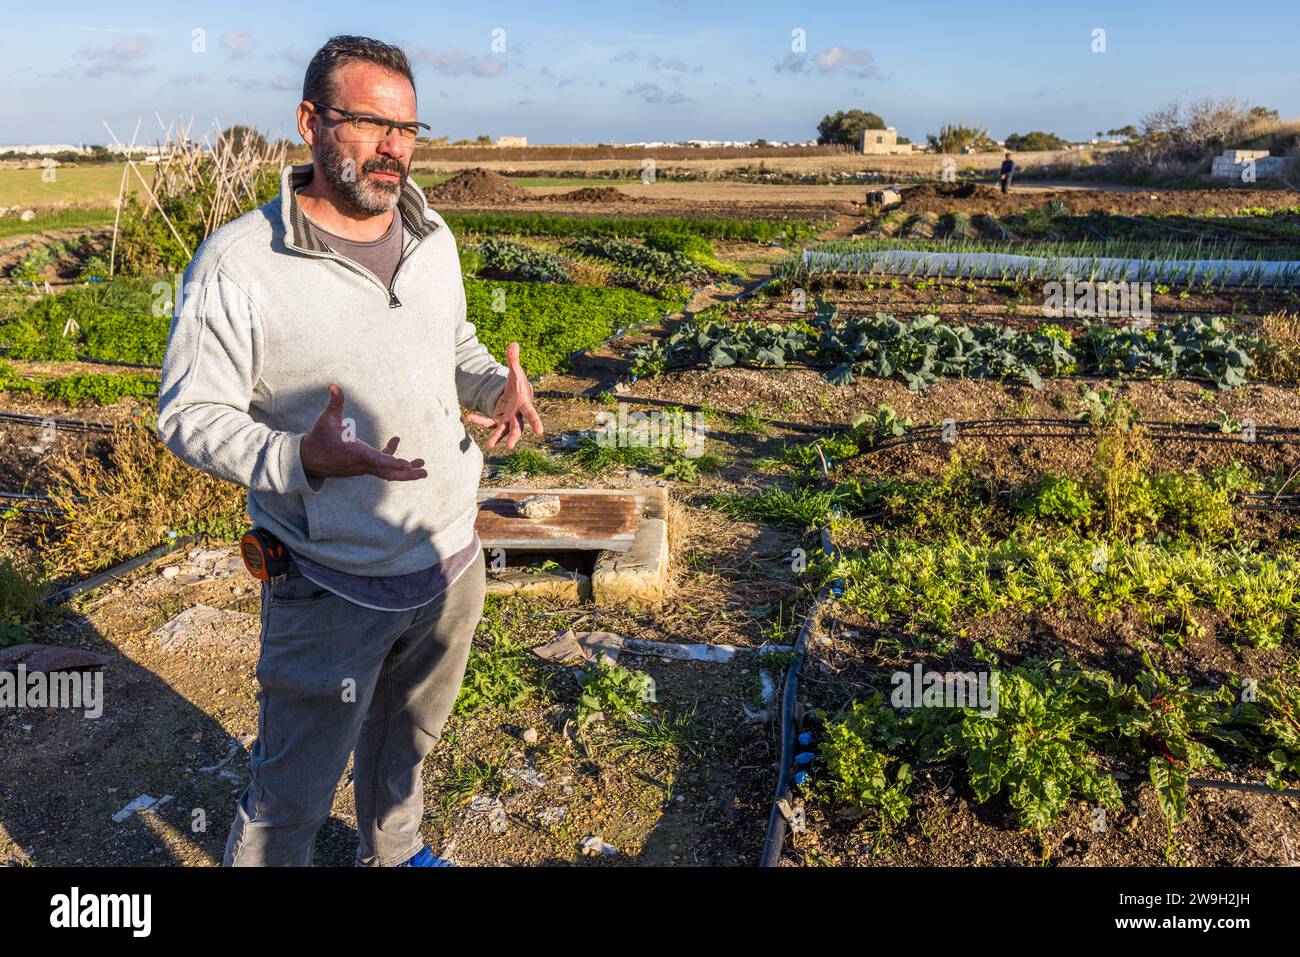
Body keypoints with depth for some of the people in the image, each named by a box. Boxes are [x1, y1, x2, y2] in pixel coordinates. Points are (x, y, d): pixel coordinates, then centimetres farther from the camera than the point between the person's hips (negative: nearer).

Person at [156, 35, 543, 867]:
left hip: (452, 561, 6)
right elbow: (189, 414, -14)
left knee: (407, 738, 29)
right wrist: (302, 460, -32)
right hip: (332, 590, -6)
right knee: (292, 798, 10)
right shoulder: (238, 263, -17)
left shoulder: (434, 238, 2)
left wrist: (500, 387, -5)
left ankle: (394, 850, 55)